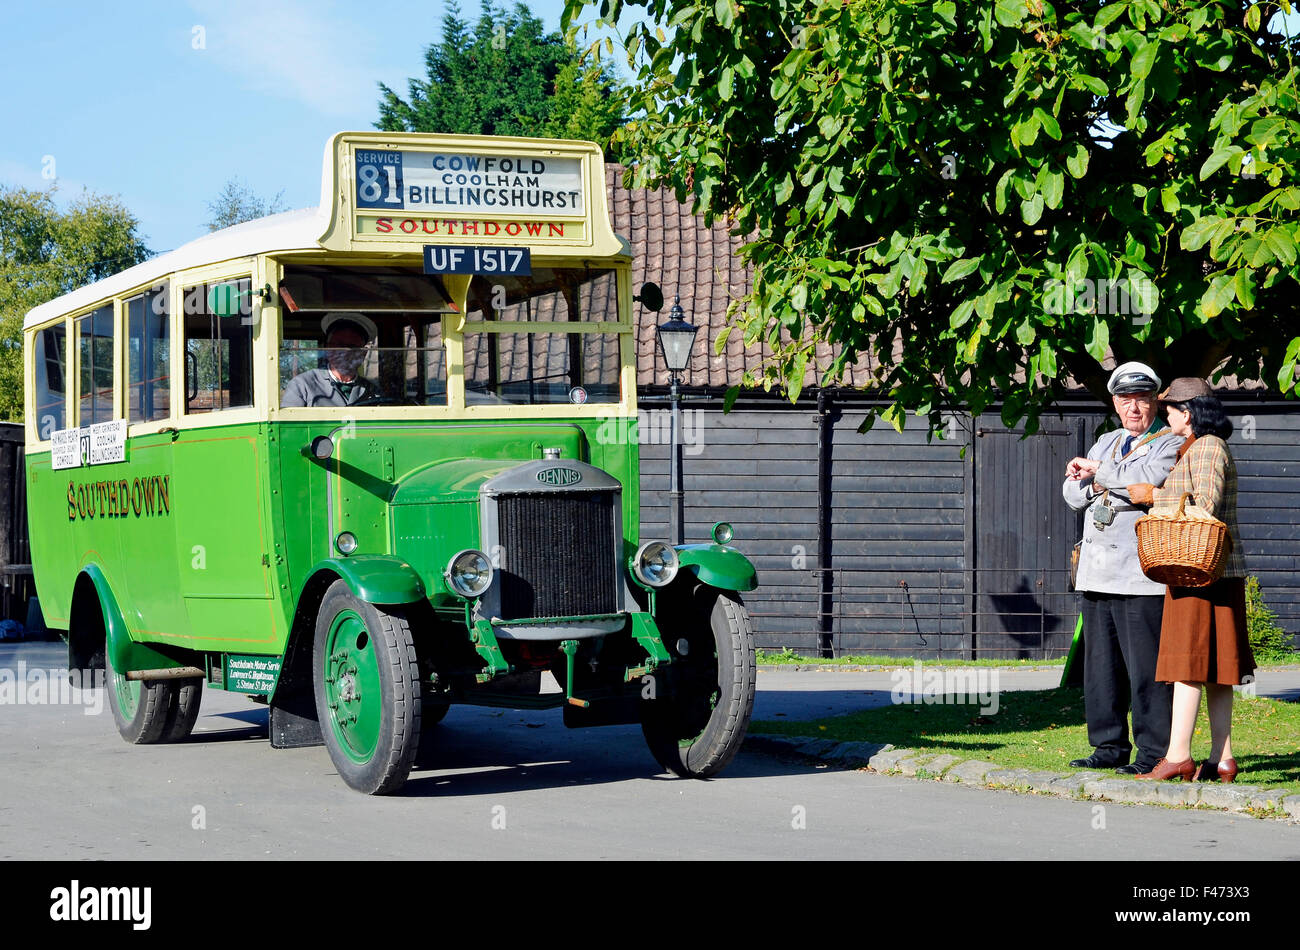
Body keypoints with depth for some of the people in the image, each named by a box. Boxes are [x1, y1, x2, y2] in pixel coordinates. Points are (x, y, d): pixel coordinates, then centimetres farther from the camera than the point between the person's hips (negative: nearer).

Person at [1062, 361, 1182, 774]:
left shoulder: (1170, 445, 0)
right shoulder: (1106, 444, 22)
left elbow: (1146, 478, -20)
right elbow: (1073, 495, 16)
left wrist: (1098, 471, -7)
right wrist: (1086, 480, -6)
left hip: (1141, 574, -7)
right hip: (1097, 571, 7)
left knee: (1146, 666, -7)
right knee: (1101, 664, 9)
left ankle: (1154, 752, -3)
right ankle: (1110, 746, 16)